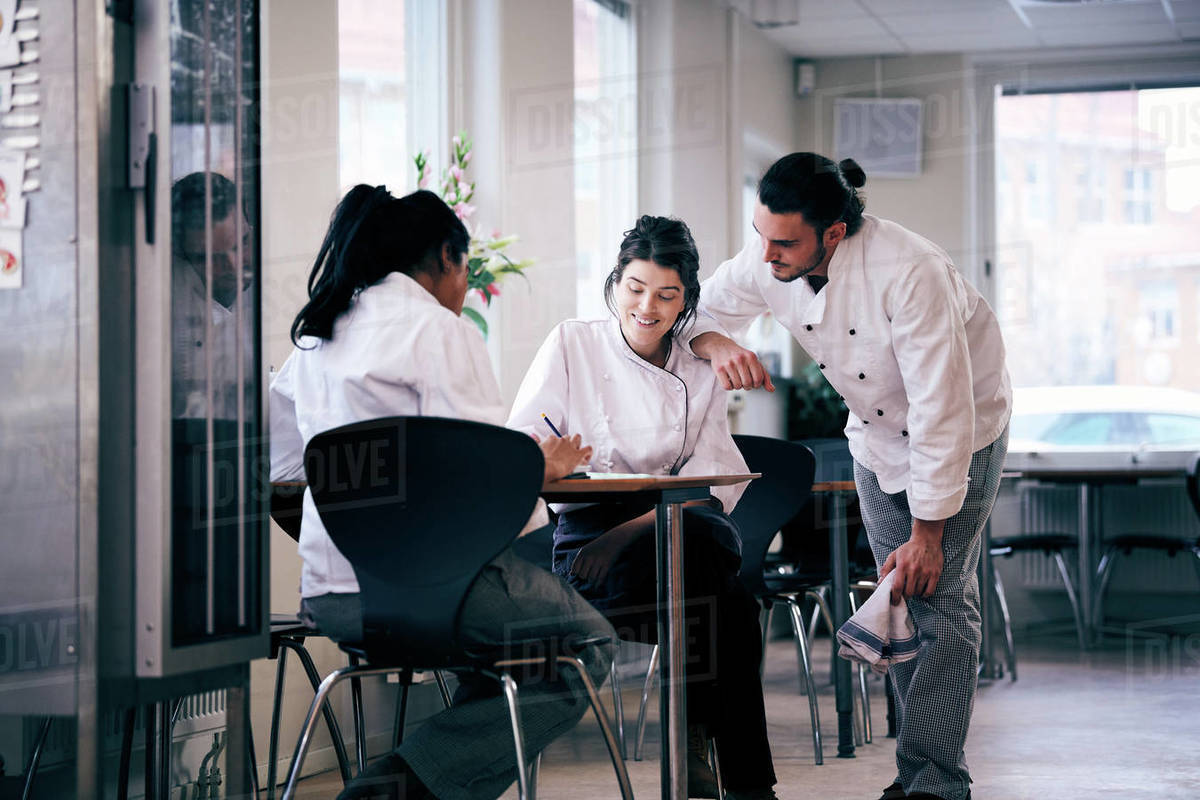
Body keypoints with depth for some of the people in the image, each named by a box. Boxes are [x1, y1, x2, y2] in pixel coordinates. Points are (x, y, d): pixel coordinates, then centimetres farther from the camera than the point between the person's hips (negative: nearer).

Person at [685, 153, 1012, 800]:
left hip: (964, 433, -6)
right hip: (876, 438, 6)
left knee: (939, 600, -13)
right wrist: (718, 345, -29)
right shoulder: (768, 262, -18)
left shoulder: (909, 273, -37)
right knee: (897, 600, 7)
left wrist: (927, 533, -27)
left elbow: (941, 412, -32)